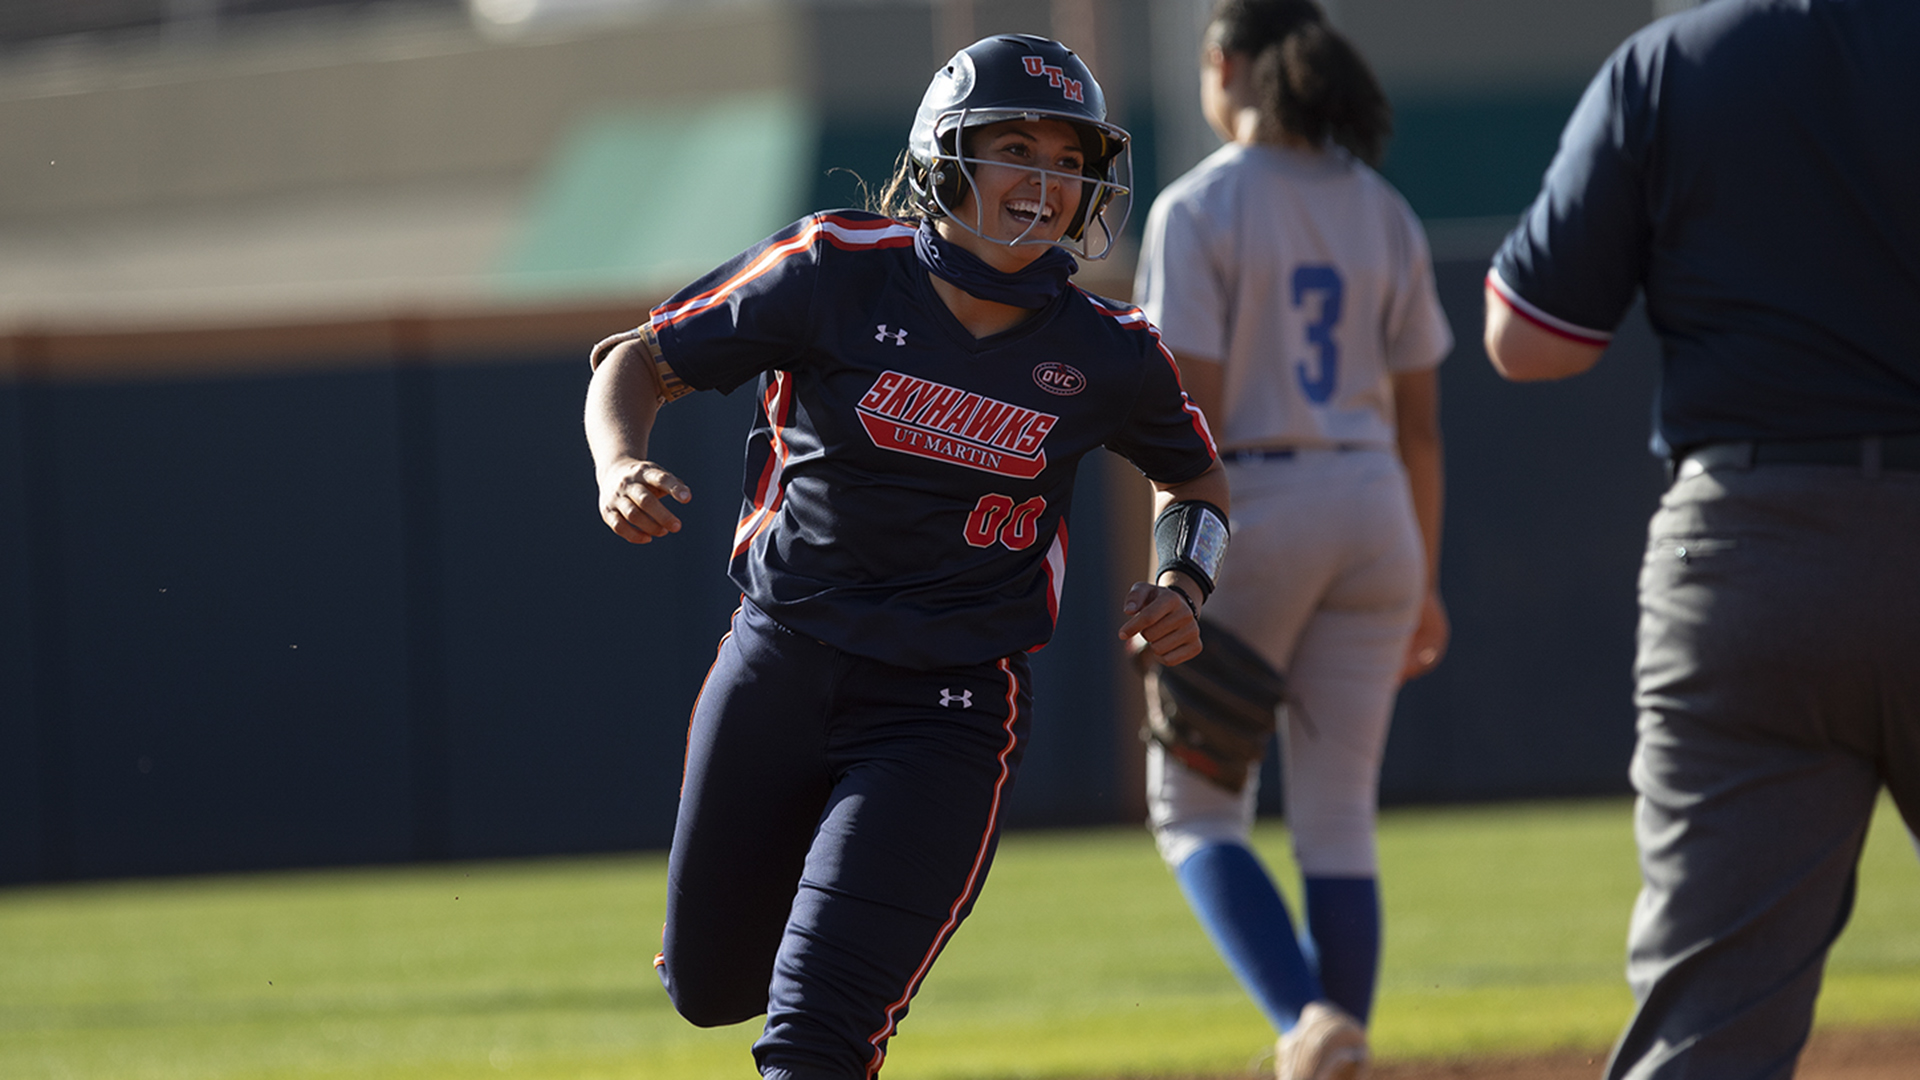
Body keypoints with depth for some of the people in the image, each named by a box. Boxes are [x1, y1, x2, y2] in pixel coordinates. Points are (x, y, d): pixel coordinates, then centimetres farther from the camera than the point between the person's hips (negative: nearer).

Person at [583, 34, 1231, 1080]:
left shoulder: (1105, 355, -5)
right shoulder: (835, 274, -10)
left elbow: (1196, 476, 15)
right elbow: (636, 363, -2)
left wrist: (1183, 582, -6)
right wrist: (620, 469, -23)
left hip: (948, 711, -1)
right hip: (777, 669, 2)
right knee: (710, 987, 18)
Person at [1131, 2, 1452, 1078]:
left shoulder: (1199, 209, -8)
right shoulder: (1384, 213, 8)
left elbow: (1192, 412, -14)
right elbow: (1420, 420, 9)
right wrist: (1424, 579, 17)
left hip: (1248, 514, -5)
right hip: (1373, 521, 5)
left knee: (1196, 807, 5)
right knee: (1337, 817, 9)